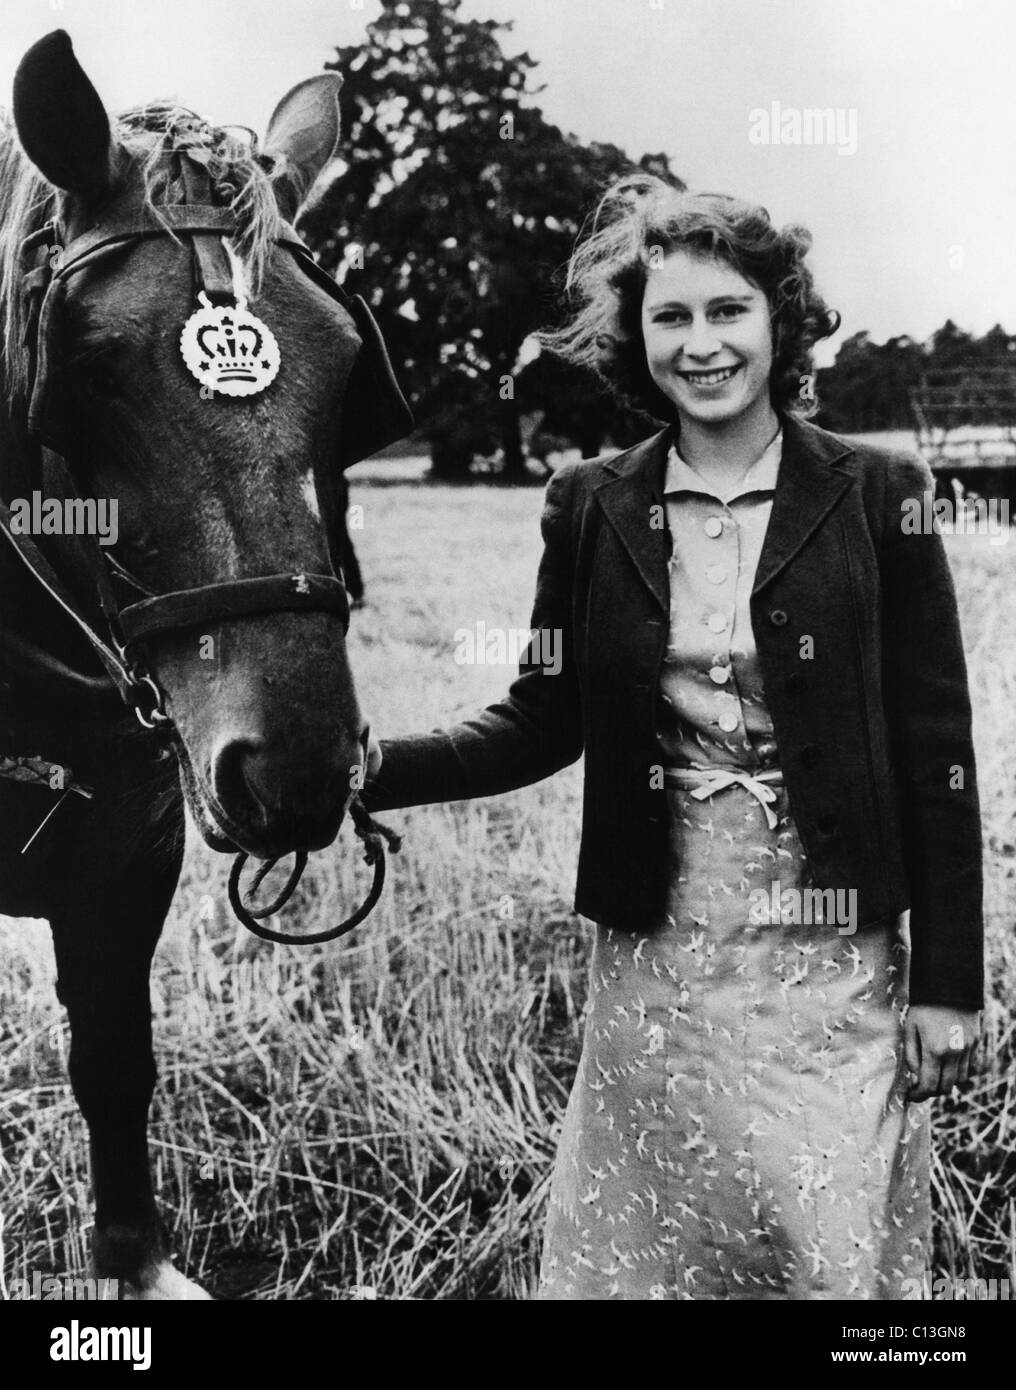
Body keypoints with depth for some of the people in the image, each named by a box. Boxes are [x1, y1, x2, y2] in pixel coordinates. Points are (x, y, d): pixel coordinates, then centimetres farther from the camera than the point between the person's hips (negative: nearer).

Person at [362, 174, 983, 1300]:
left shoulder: (876, 498, -4)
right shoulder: (593, 510, 2)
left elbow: (936, 749, -3)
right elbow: (542, 723, 4)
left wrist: (948, 982, -4)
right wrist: (374, 771, -12)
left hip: (835, 953, -1)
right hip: (658, 955, 2)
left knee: (834, 1247, 8)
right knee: (642, 1246, 12)